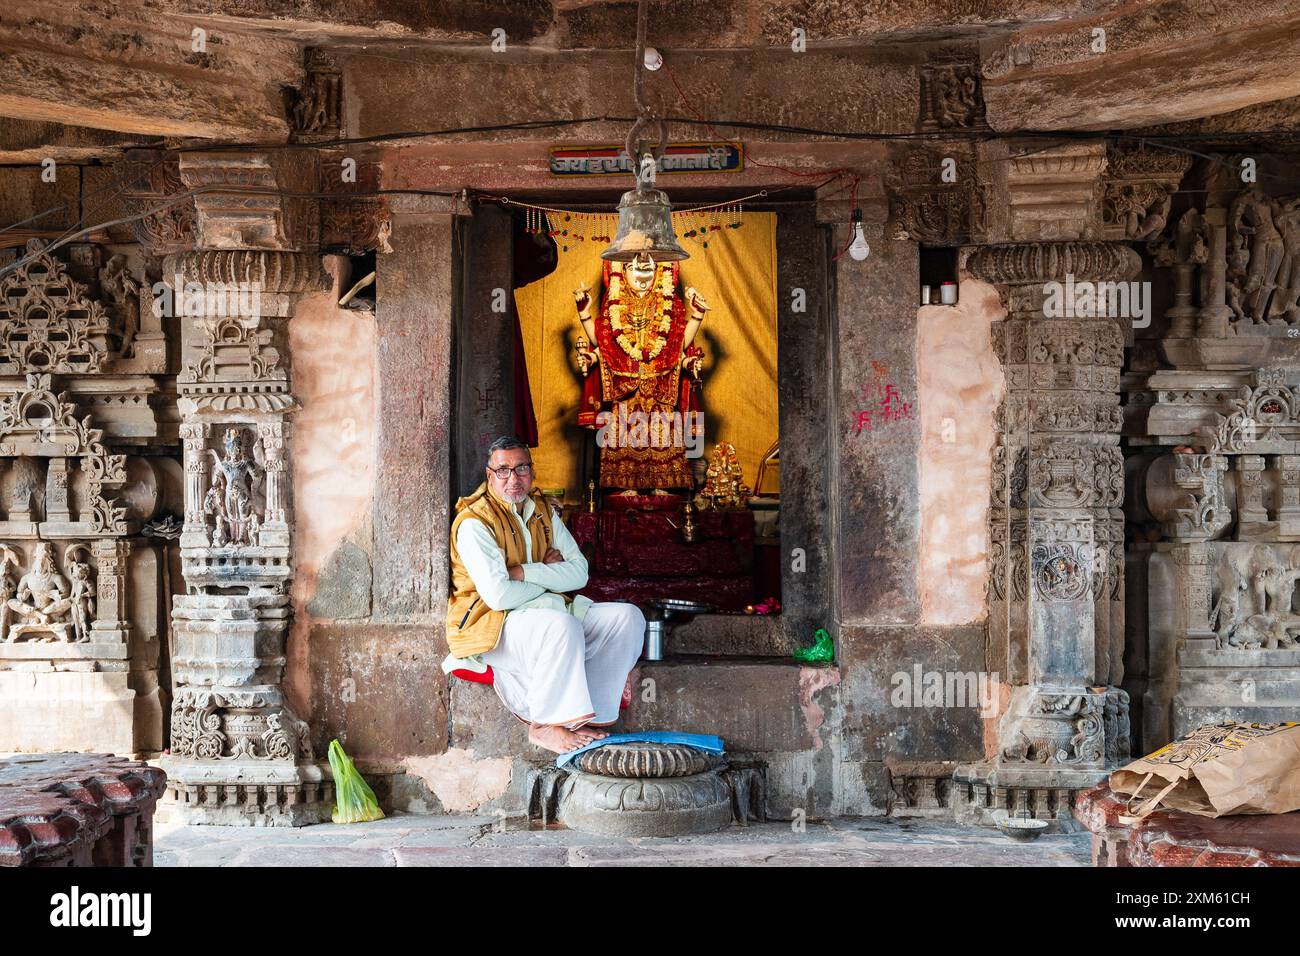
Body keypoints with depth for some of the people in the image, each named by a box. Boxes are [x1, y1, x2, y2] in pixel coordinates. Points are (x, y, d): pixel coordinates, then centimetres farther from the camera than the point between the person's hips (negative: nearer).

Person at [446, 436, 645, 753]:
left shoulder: (544, 512, 12)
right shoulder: (474, 522, -12)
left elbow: (579, 572, 2)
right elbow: (498, 595, -22)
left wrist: (525, 573, -13)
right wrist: (548, 578, -5)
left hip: (542, 610, 8)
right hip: (491, 626, -8)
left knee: (627, 616, -9)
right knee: (562, 625, -37)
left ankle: (586, 717, -10)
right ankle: (546, 726, -23)